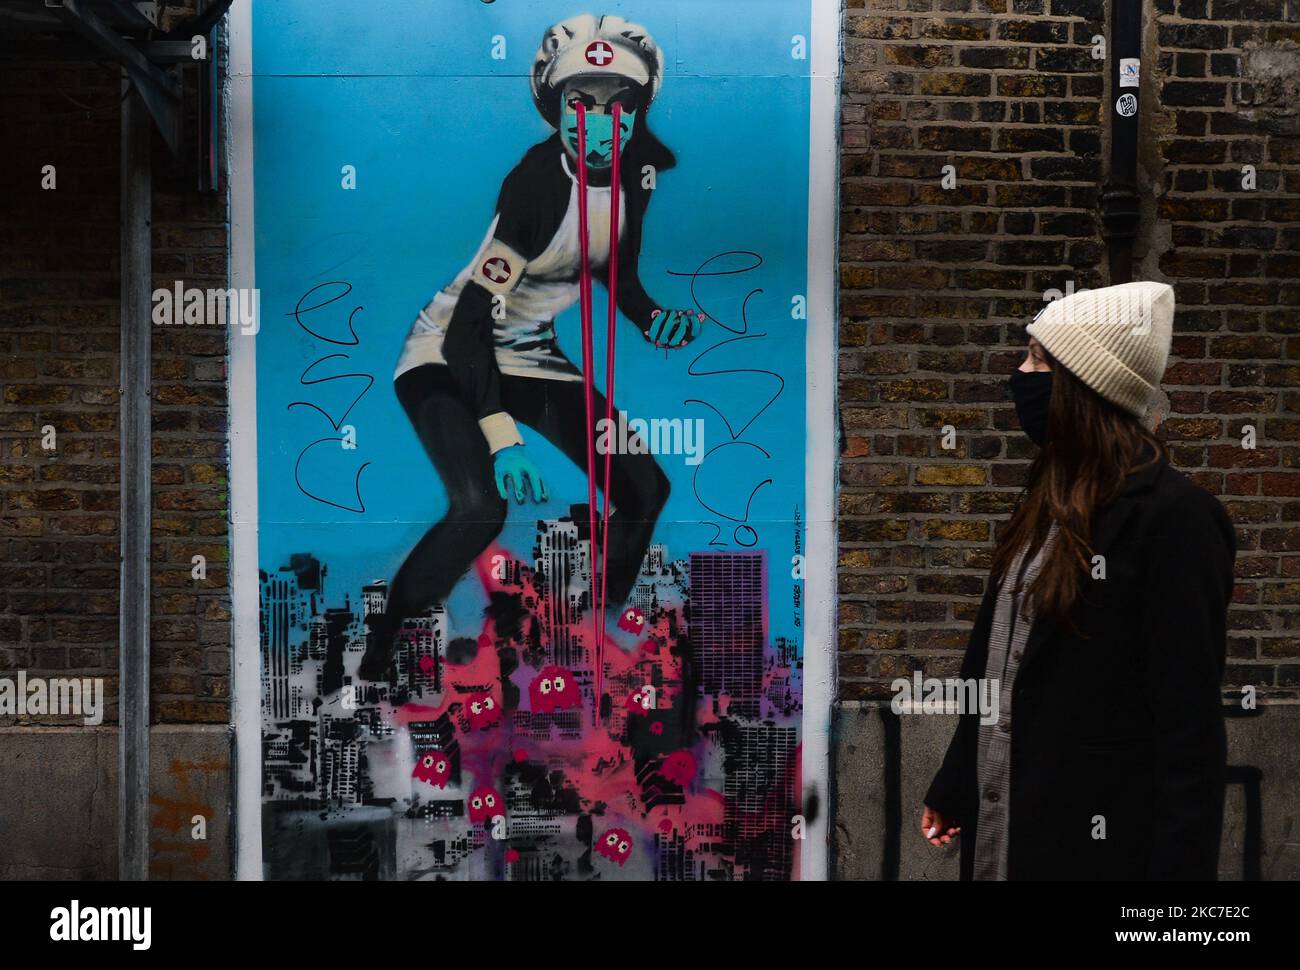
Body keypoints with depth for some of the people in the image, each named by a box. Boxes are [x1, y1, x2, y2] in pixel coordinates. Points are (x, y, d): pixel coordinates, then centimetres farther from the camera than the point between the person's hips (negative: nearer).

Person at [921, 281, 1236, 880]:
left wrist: (1179, 865, -20)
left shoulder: (1174, 516, -15)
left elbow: (1188, 716, -18)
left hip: (1095, 840, -8)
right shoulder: (1051, 504, 11)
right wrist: (953, 788, 18)